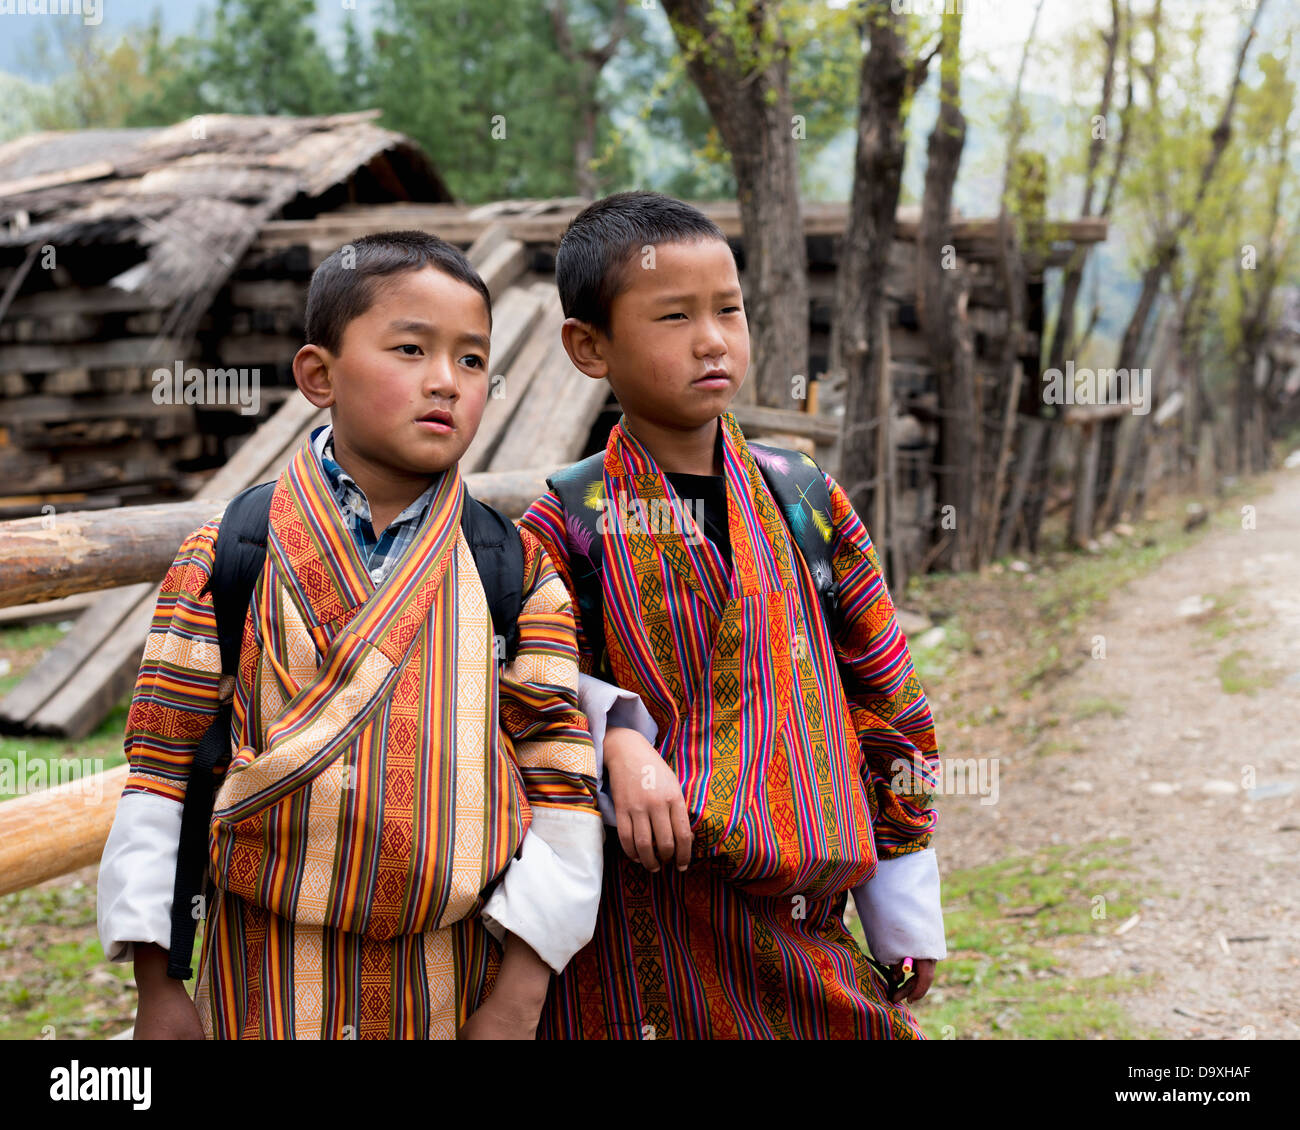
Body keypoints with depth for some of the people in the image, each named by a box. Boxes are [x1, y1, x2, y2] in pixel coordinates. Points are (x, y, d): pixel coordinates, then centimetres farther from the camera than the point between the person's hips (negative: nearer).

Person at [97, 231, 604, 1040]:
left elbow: (561, 781, -2)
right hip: (271, 985, -1)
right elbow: (162, 768, -1)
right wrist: (157, 985, -2)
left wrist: (521, 991, -6)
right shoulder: (221, 562, -3)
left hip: (459, 983, 1)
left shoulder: (515, 569, -1)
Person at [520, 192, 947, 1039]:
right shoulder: (570, 525, -5)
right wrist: (615, 735, -20)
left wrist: (908, 915, 8)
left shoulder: (805, 500, 3)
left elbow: (886, 702, 8)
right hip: (640, 929, -2)